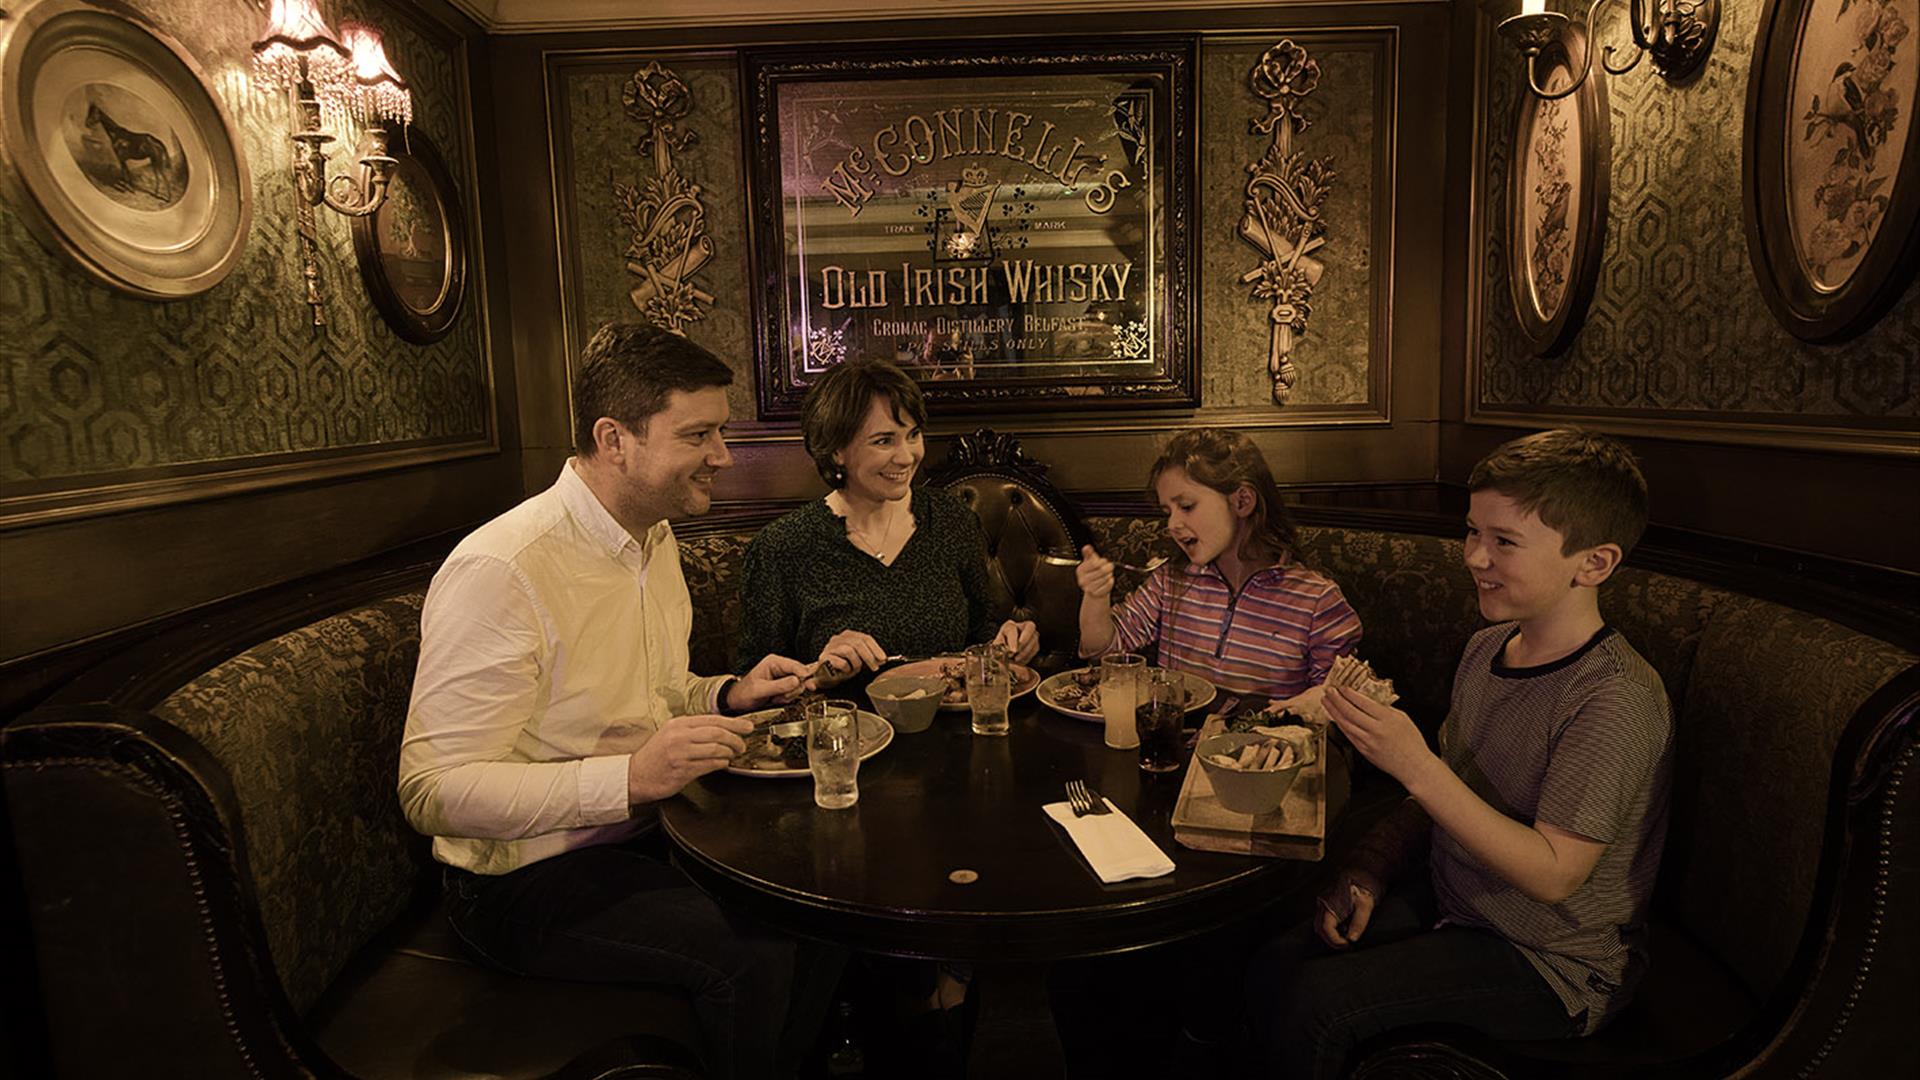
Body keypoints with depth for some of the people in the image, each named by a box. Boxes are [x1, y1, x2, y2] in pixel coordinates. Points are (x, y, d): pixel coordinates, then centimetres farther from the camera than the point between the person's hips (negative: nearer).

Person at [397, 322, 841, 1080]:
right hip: (529, 876, -8)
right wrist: (629, 777, -35)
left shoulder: (654, 538, 6)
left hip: (644, 832, 8)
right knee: (752, 952, -25)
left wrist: (730, 695, -1)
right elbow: (433, 791, -25)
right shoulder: (497, 571, -24)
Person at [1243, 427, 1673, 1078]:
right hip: (1449, 903, 7)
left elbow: (1552, 873, -26)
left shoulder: (1617, 700, -24)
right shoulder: (1487, 649, 0)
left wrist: (1414, 766, -33)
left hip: (1553, 965, -7)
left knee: (1314, 1003, -19)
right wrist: (1368, 871, -3)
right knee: (1272, 964, -7)